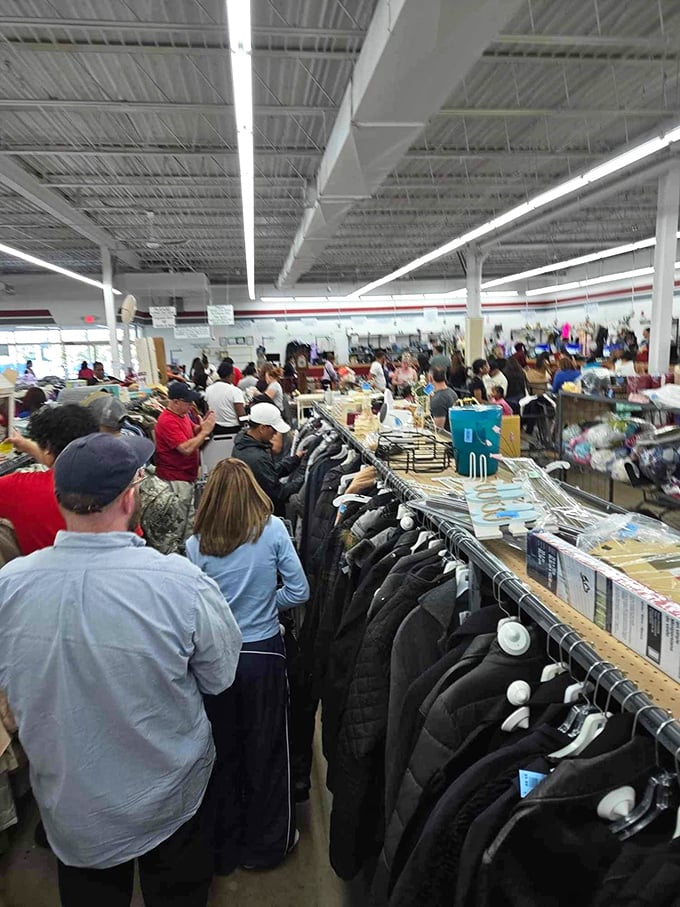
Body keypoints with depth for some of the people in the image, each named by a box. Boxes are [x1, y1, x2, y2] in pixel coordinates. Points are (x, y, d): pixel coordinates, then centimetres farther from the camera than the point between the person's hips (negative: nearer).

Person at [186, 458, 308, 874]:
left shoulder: (196, 544, -10)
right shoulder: (273, 530, -13)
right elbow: (299, 591, -11)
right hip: (264, 652, -1)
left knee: (222, 749, 20)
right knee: (266, 747, 18)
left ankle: (224, 847, 39)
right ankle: (265, 844, 37)